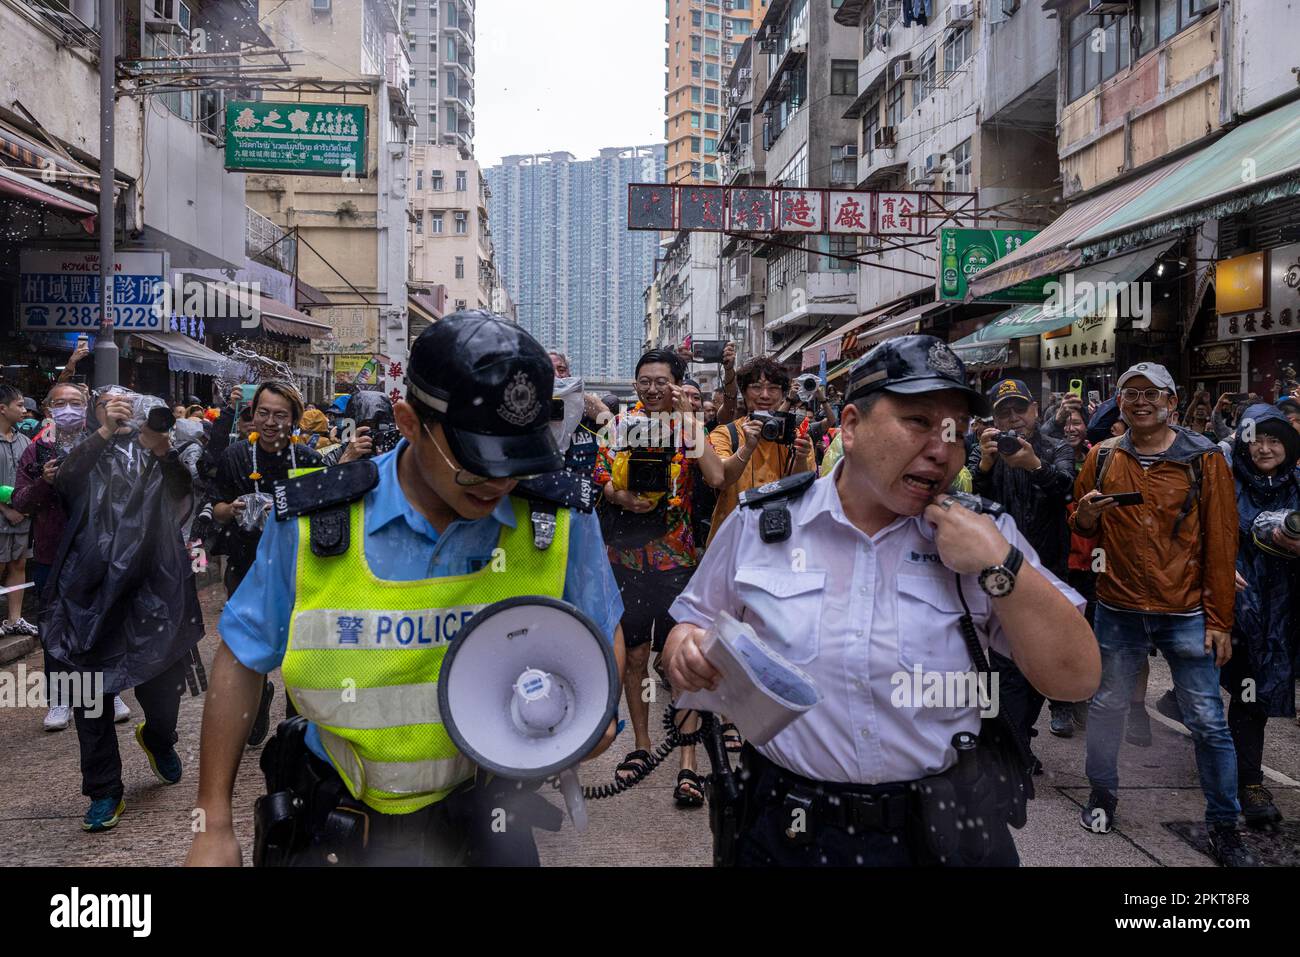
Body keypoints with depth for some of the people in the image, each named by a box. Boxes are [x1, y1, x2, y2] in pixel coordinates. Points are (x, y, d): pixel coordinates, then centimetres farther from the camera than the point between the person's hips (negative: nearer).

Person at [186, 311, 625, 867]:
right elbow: (242, 660, -5)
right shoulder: (312, 522, -16)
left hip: (477, 815, 1)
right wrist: (214, 829, -3)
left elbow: (602, 639, 2)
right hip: (338, 821, 0)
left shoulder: (562, 518, -15)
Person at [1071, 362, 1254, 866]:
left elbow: (1221, 541, -3)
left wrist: (1219, 618, -5)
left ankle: (1224, 826, 18)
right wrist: (1086, 514, -11)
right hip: (1118, 610, 2)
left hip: (1186, 613, -2)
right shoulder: (1103, 457, 3)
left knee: (1208, 721, 2)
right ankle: (1102, 793, 32)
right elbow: (1084, 531, 13)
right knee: (1107, 706, 11)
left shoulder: (1203, 458, -3)